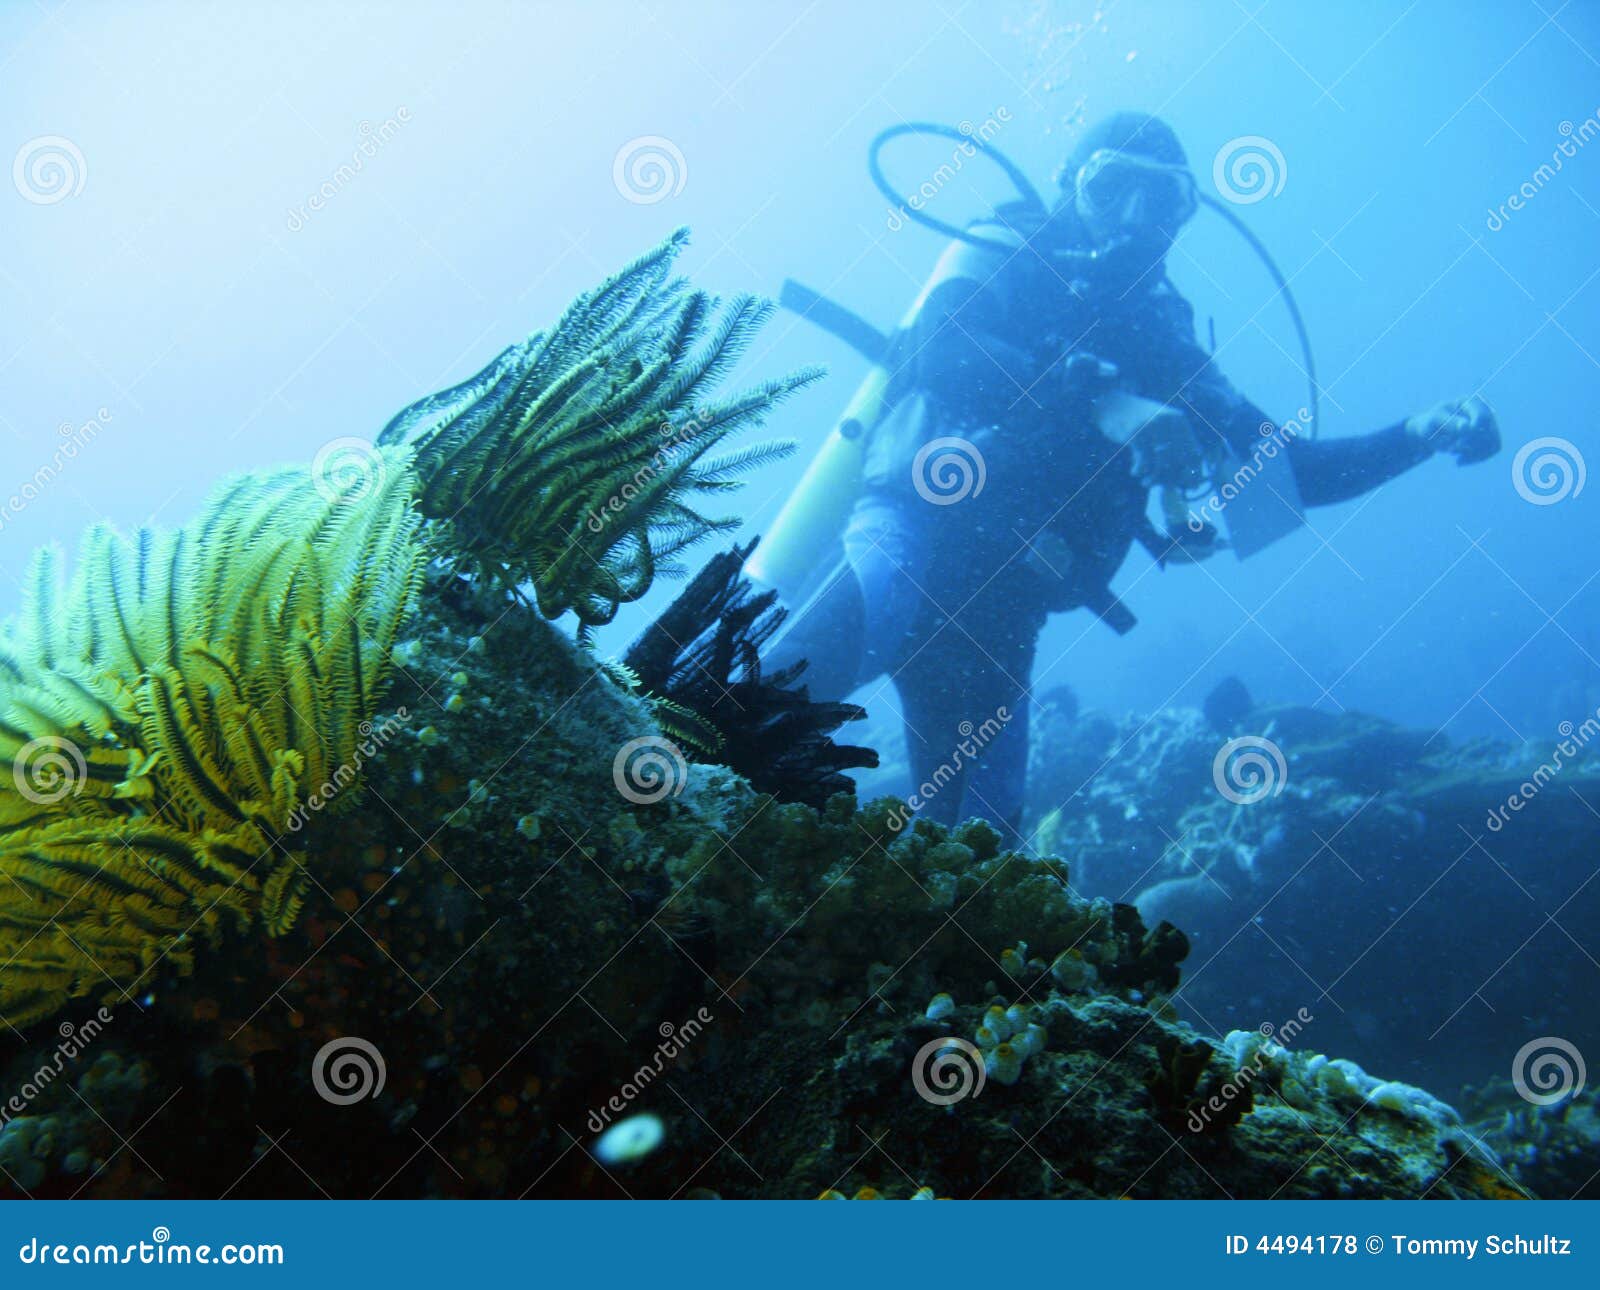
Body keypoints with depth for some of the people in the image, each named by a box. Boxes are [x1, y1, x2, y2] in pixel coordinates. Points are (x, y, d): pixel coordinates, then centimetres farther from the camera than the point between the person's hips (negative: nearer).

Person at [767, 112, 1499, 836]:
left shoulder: (1162, 337, 20)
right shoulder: (1002, 264, 5)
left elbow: (1284, 470, 20)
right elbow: (937, 355, -16)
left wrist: (1419, 437, 7)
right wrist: (1063, 387, -28)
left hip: (1002, 612, 6)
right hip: (921, 536, -6)